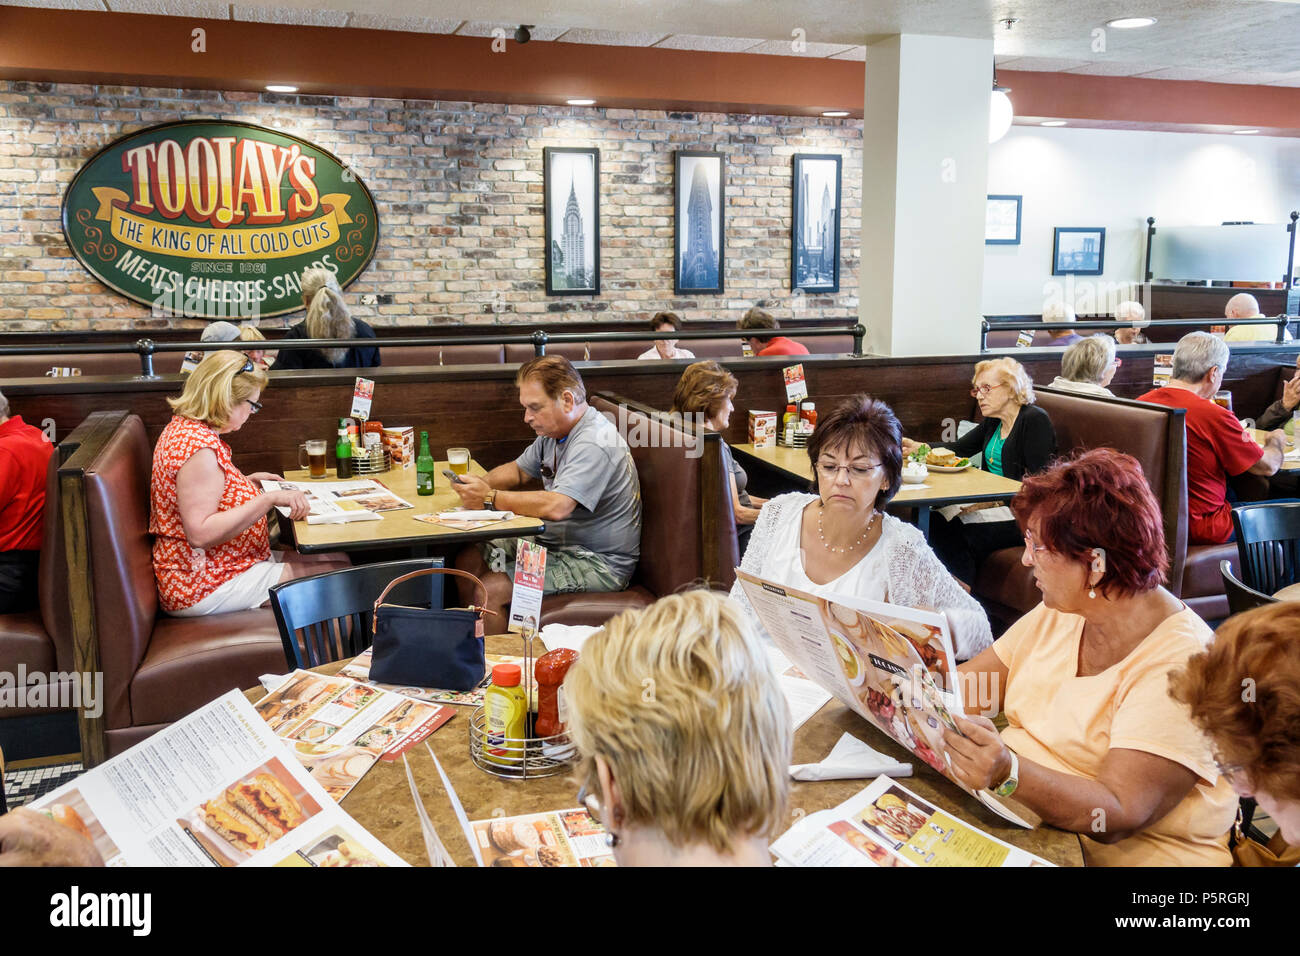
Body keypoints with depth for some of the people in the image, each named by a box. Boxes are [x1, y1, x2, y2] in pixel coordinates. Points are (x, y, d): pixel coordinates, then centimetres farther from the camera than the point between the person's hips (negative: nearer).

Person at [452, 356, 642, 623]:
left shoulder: (594, 443, -25)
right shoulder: (554, 430, 7)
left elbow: (555, 507, -36)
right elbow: (518, 470, 20)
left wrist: (491, 498, -26)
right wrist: (479, 485, -2)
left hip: (599, 562, -10)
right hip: (556, 541, 10)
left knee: (489, 591, -19)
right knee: (468, 560, 7)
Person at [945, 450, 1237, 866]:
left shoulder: (1179, 666, -19)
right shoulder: (1057, 614, 5)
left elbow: (1117, 816, -25)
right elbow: (963, 691, 6)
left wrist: (1009, 774, -40)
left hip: (1113, 855, -7)